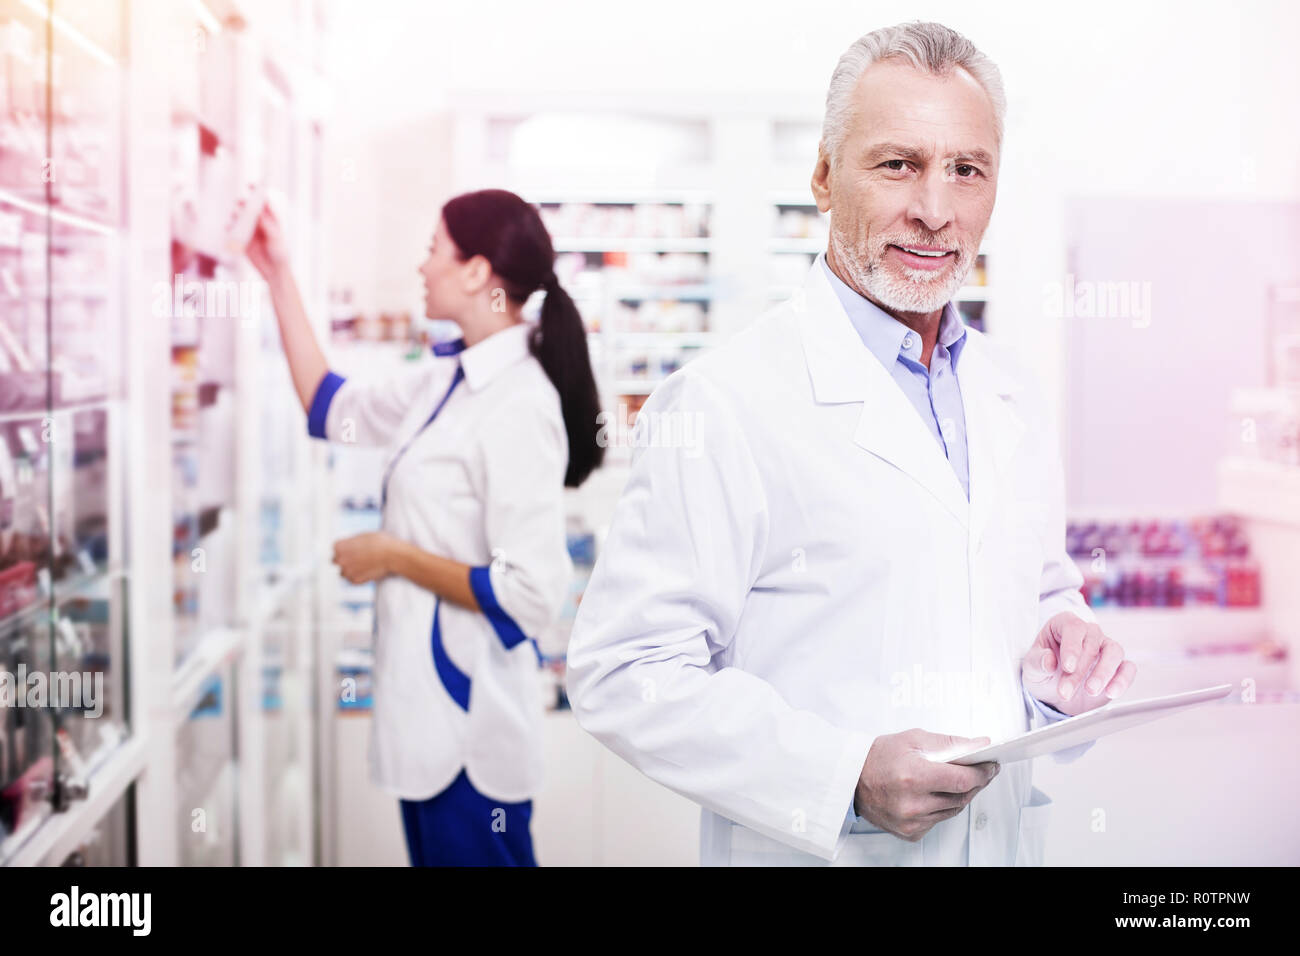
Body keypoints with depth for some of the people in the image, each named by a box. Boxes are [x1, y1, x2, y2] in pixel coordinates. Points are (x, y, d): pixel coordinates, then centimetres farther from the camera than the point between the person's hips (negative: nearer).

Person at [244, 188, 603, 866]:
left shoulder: (520, 405, -22)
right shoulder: (451, 377, 4)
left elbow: (530, 595, -26)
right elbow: (335, 409, 19)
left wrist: (395, 556, -16)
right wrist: (277, 275, 17)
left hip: (469, 725, -9)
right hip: (427, 707, 9)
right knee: (433, 851, 21)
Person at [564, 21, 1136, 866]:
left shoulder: (1017, 405, 5)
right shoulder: (721, 406, -17)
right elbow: (625, 675, -20)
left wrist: (1067, 653, -5)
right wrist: (846, 776, -28)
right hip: (810, 849, -6)